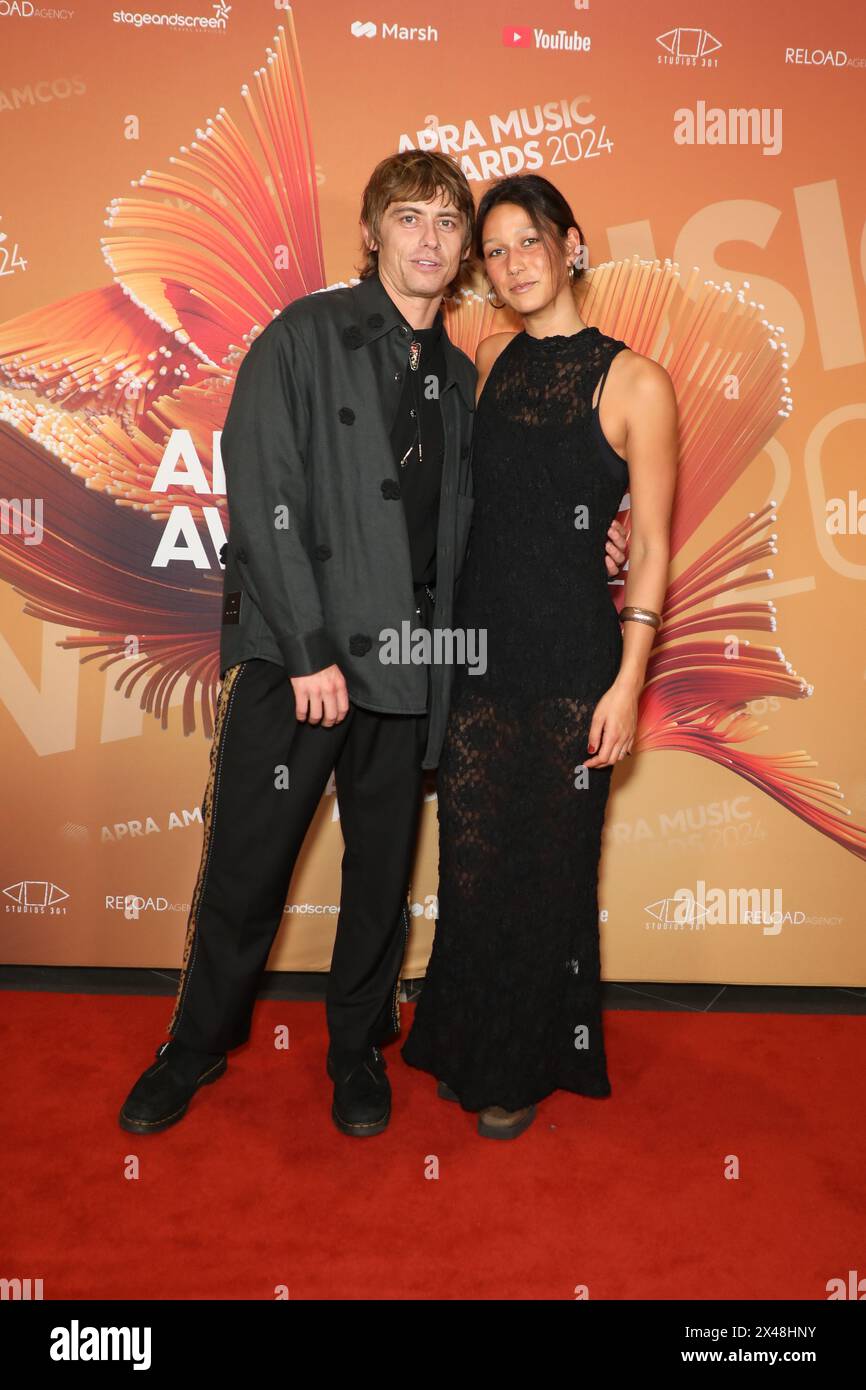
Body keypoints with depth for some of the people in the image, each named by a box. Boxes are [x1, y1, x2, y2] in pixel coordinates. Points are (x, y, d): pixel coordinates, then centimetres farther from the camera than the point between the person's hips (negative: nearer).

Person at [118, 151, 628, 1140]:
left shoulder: (457, 377, 15)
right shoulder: (304, 337, -1)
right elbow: (263, 500, -10)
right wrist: (310, 651, -15)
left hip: (405, 665, 4)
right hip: (294, 657, -4)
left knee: (383, 871, 12)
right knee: (245, 866, 5)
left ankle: (358, 1049, 33)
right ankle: (198, 1044, 29)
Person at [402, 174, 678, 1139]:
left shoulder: (635, 382, -4)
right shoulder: (489, 359, 9)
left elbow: (649, 548, -5)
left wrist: (628, 682, -11)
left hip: (569, 657, -4)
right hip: (477, 642, 4)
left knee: (547, 862, 9)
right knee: (471, 858, 11)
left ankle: (527, 1066, 31)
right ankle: (470, 1047, 34)